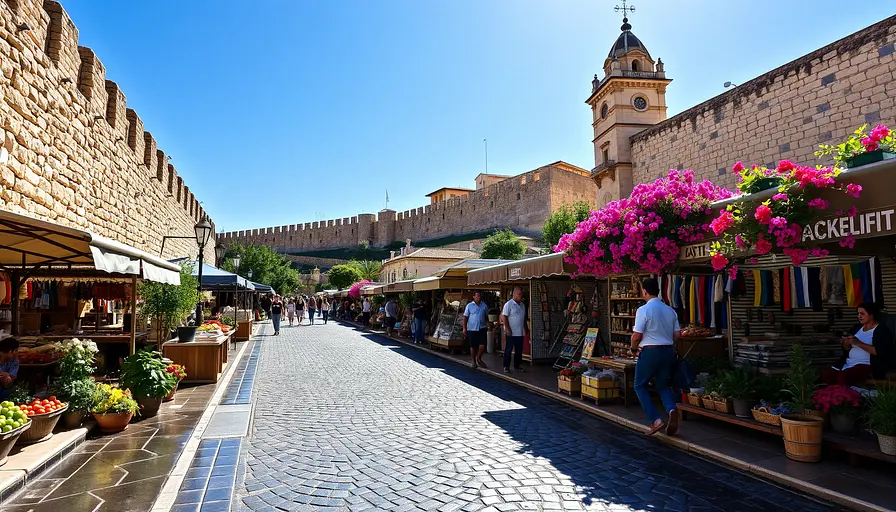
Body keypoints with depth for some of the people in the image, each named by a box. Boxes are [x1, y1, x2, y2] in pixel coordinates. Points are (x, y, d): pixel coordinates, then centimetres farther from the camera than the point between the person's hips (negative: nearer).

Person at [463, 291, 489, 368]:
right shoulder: (469, 306, -2)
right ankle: (474, 361, 21)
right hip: (472, 329, -2)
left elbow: (486, 317, 15)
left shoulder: (484, 305, 5)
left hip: (482, 328, 2)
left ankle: (479, 358, 19)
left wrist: (488, 325, 5)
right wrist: (464, 328, -5)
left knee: (482, 345, -5)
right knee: (473, 346, 6)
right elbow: (465, 317, -1)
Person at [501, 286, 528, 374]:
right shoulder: (508, 304, -11)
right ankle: (506, 366, 8)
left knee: (519, 350, 11)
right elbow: (504, 317, -15)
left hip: (520, 333, 7)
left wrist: (526, 328, 17)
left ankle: (517, 365, 21)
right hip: (511, 333, -7)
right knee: (508, 350, 1)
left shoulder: (522, 305, 12)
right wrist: (507, 329, -19)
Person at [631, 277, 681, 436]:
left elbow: (637, 335, -14)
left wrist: (634, 348, 4)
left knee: (640, 386, 9)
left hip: (650, 352, -6)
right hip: (668, 351, 6)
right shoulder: (670, 310, 6)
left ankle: (655, 420, -1)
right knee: (663, 386, 18)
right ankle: (672, 410, -9)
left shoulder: (643, 310, -13)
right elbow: (677, 335, 9)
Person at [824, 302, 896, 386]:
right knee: (825, 375, -20)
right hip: (849, 363, 7)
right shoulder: (857, 328, 17)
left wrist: (859, 343, -18)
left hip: (868, 365, -6)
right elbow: (846, 349, 18)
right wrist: (846, 343, -4)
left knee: (843, 376, -34)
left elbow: (880, 352, -17)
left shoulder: (882, 330, -3)